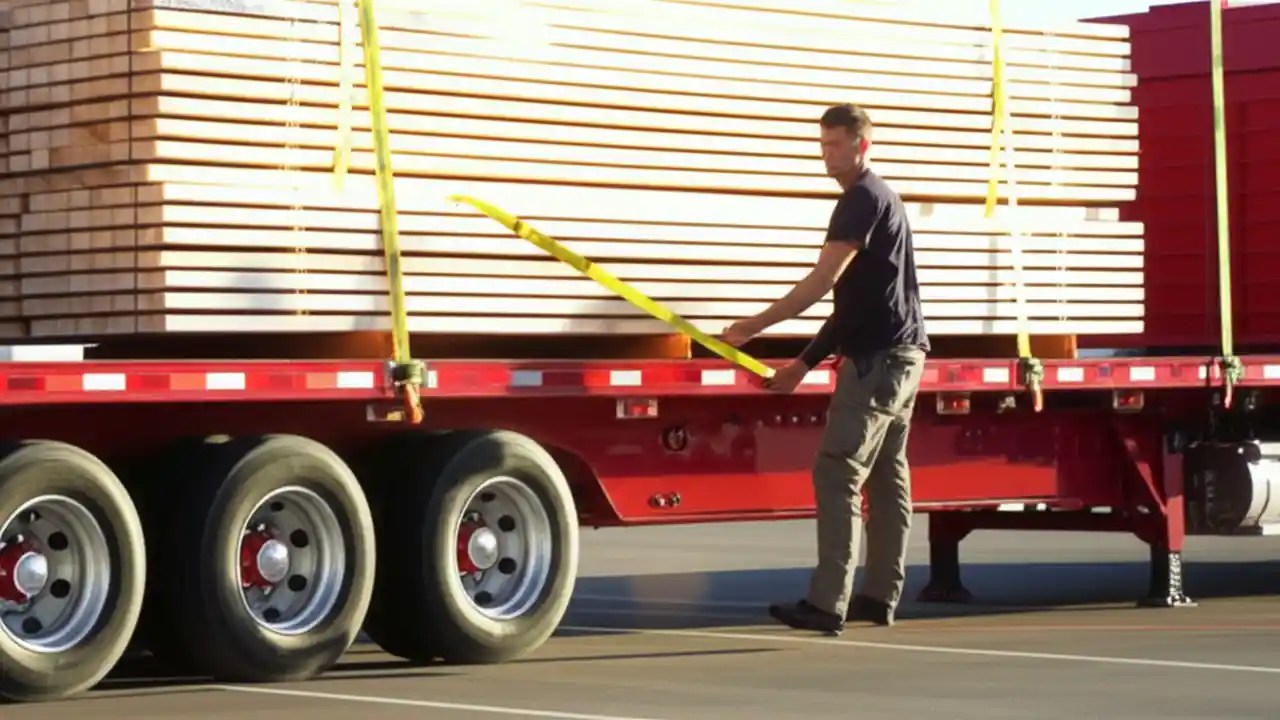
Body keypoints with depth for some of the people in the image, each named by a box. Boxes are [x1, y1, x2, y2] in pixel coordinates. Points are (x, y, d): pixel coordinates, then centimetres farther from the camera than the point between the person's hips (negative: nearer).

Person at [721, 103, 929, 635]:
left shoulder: (863, 198, -12)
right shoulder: (878, 199, 21)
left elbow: (823, 279, -20)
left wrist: (754, 327, -18)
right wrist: (806, 362, 21)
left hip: (878, 359, -11)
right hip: (901, 355, 11)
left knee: (837, 475, -13)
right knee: (886, 477, 12)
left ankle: (827, 604, -18)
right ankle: (880, 596, 17)